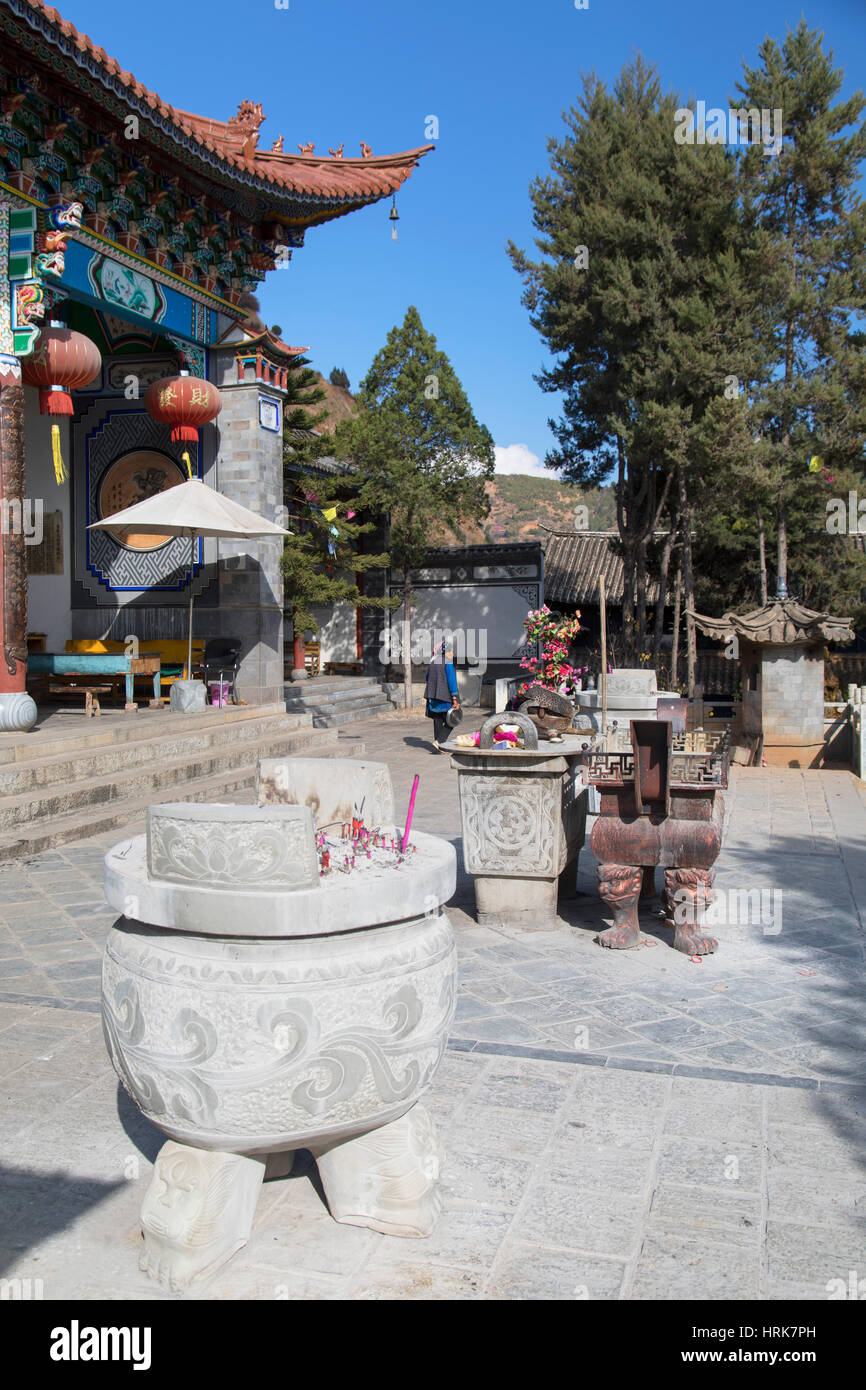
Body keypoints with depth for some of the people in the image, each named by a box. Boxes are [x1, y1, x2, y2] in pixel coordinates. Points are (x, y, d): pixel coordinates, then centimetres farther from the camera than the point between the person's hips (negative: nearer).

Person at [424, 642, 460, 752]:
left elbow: (427, 678, 17)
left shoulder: (432, 662, 10)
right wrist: (455, 699, -17)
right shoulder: (448, 662, -11)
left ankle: (437, 744, 14)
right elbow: (452, 680, -16)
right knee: (450, 721, 3)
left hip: (433, 696, 6)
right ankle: (438, 742, -11)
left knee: (438, 721, 12)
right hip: (445, 696, -6)